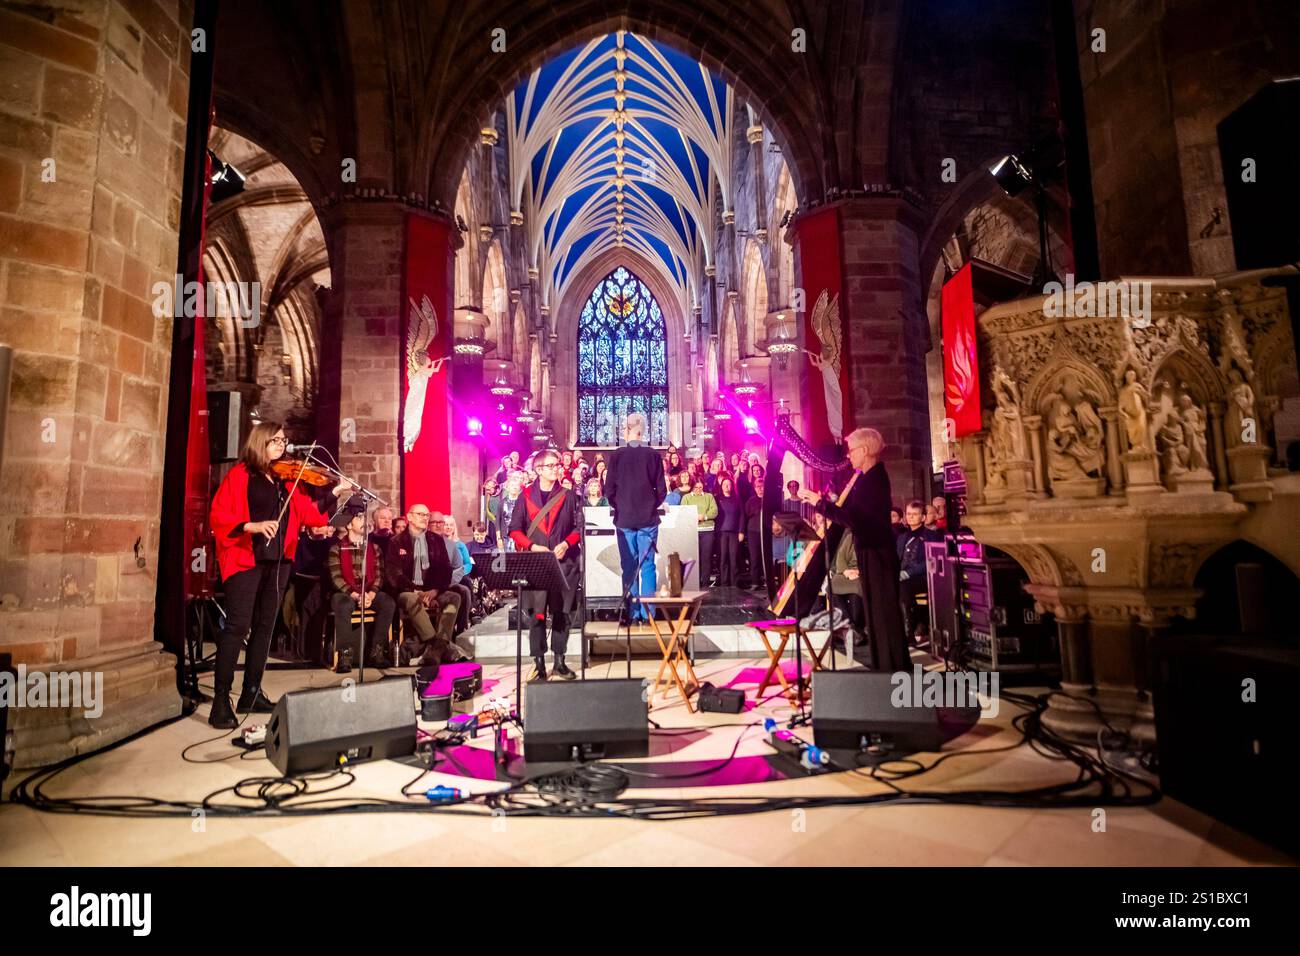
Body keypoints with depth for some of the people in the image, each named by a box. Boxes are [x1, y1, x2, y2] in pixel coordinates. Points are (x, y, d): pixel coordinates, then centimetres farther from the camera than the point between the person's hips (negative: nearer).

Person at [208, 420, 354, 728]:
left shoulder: (287, 479, 14)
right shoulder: (240, 474, -1)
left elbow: (308, 514, 7)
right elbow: (218, 515, -7)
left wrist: (335, 493, -3)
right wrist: (252, 526, -22)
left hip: (278, 560, 6)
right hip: (246, 558, -6)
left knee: (264, 627, 10)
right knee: (238, 626, -10)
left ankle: (252, 694, 19)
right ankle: (221, 701, -3)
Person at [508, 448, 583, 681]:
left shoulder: (568, 496, 8)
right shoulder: (526, 496, 6)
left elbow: (579, 527, 7)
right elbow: (515, 529, 4)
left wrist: (566, 543, -10)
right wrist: (533, 546, -10)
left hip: (564, 562, 1)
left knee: (561, 613, 4)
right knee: (537, 614, -1)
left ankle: (559, 662, 17)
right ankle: (539, 665, 8)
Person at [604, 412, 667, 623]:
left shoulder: (617, 455, -7)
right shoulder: (653, 455, -4)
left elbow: (609, 489, -4)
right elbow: (662, 489, -1)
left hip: (624, 518, 0)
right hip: (648, 518, 0)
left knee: (629, 566, 8)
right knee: (647, 565, 6)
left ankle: (633, 613, 11)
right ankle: (648, 612, 7)